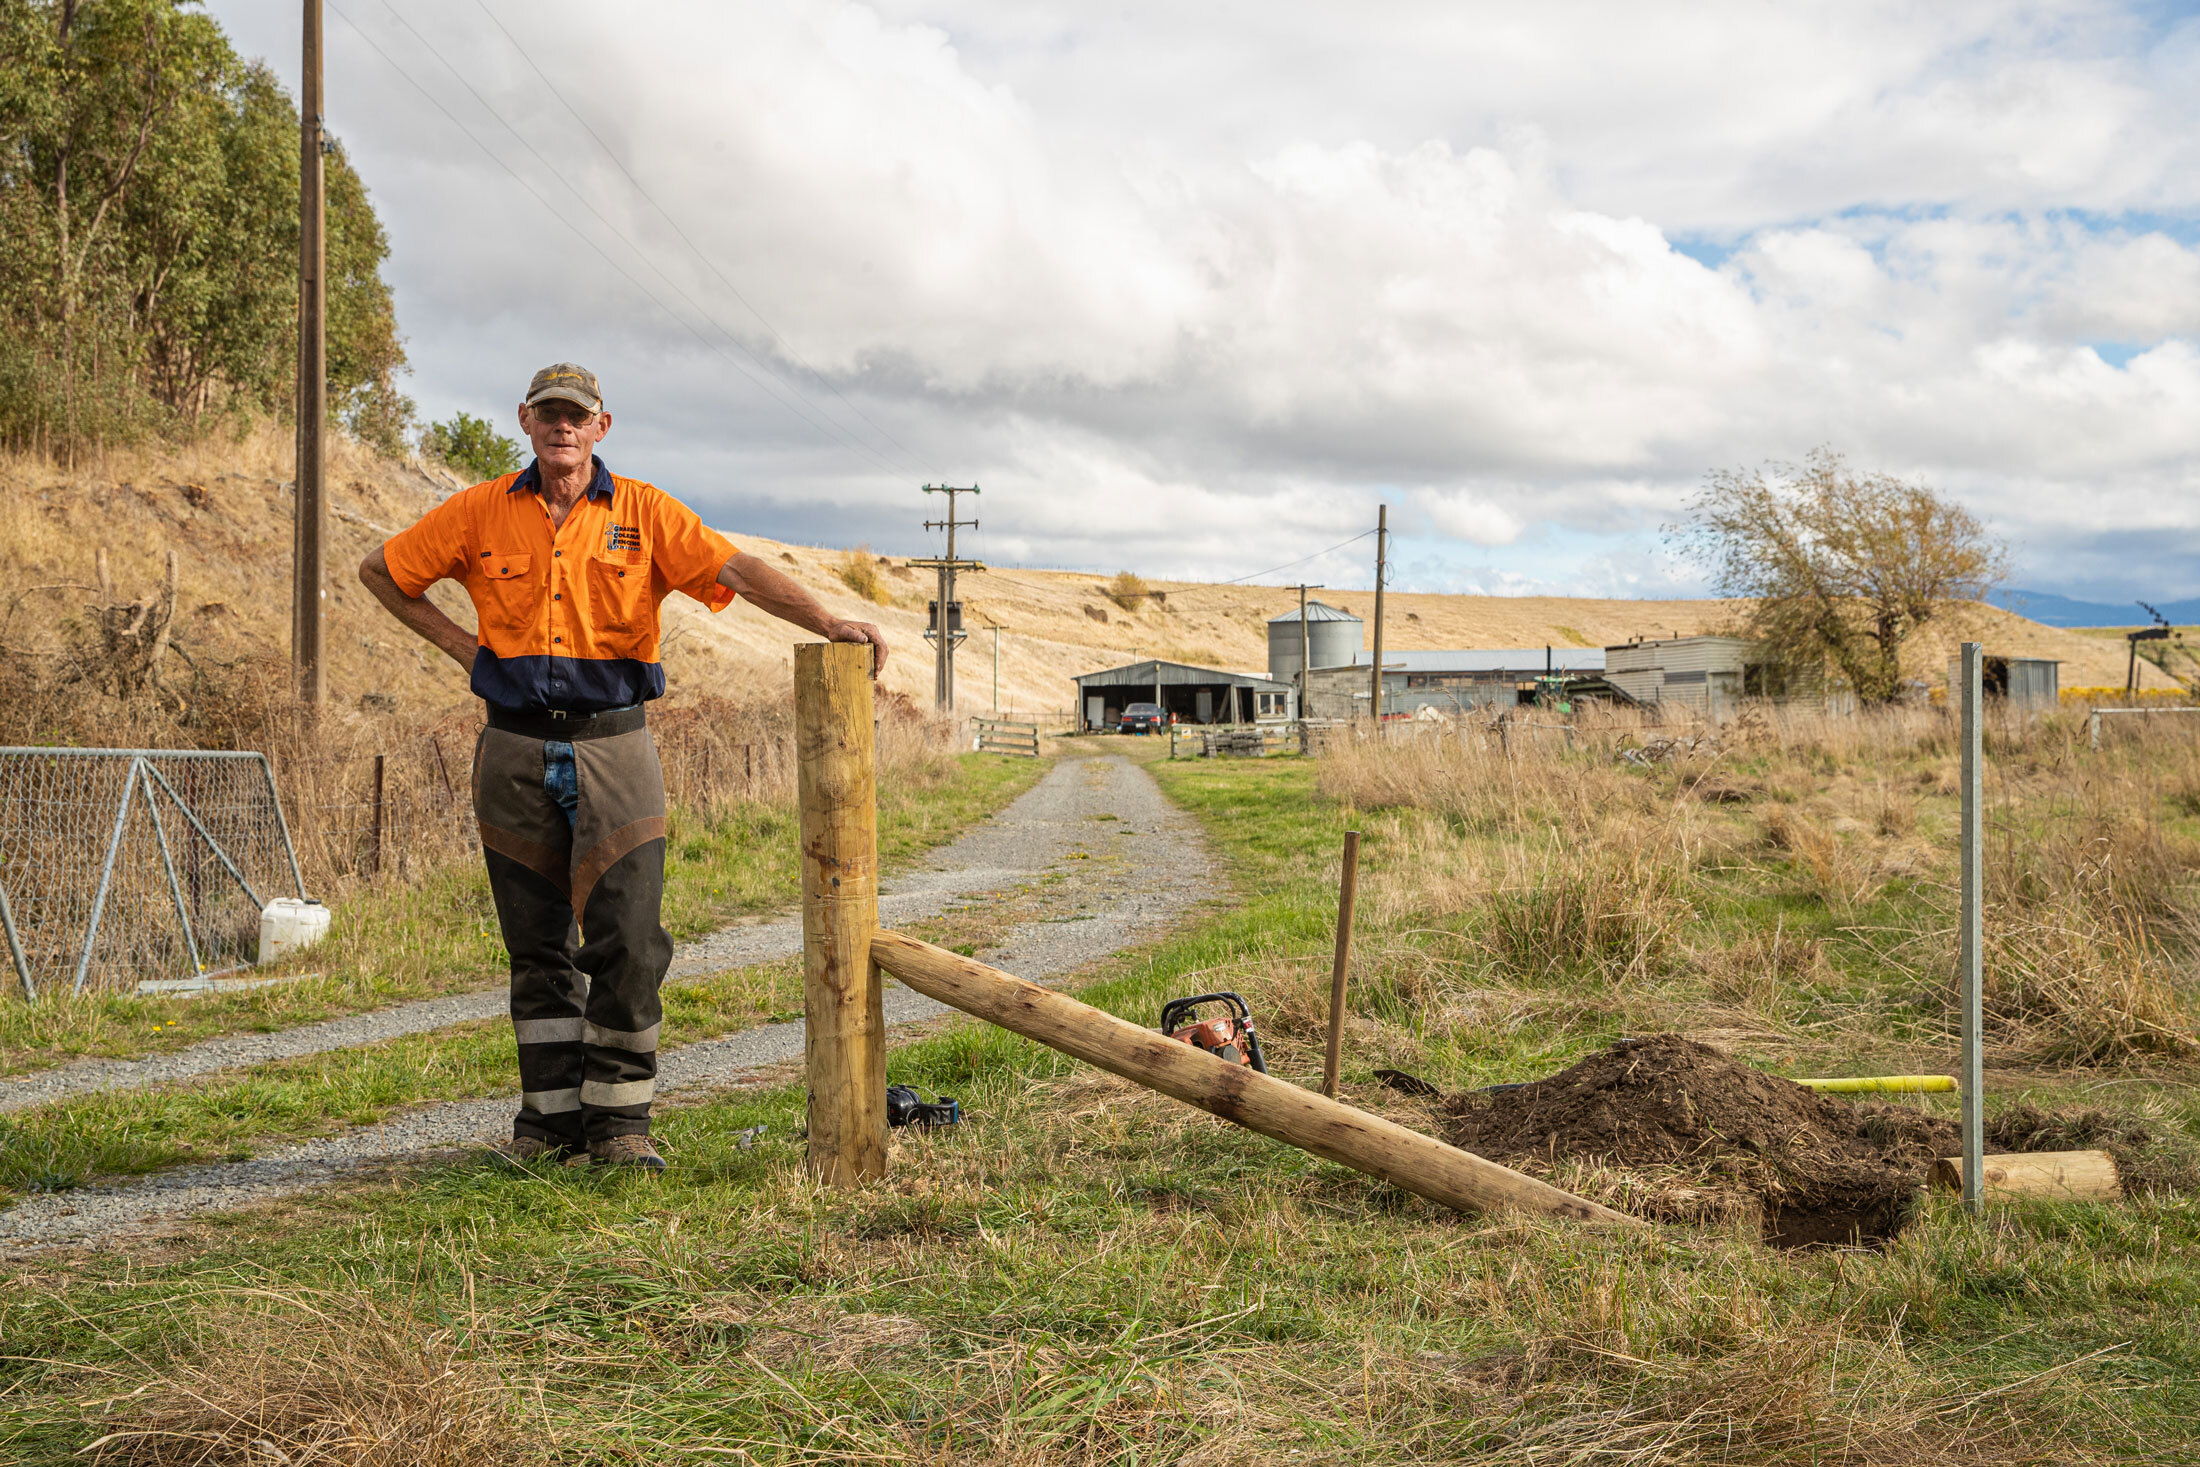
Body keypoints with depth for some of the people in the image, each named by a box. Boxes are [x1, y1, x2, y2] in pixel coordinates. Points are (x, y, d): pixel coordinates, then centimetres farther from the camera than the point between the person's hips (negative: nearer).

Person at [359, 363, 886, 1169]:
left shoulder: (643, 513, 2)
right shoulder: (482, 513, 6)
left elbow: (736, 569, -11)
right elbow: (381, 570, 16)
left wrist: (827, 621, -25)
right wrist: (460, 644, 6)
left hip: (613, 747, -1)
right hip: (516, 753, 2)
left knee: (628, 942, -7)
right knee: (538, 947, 8)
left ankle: (617, 1118, 4)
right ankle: (551, 1116, 17)